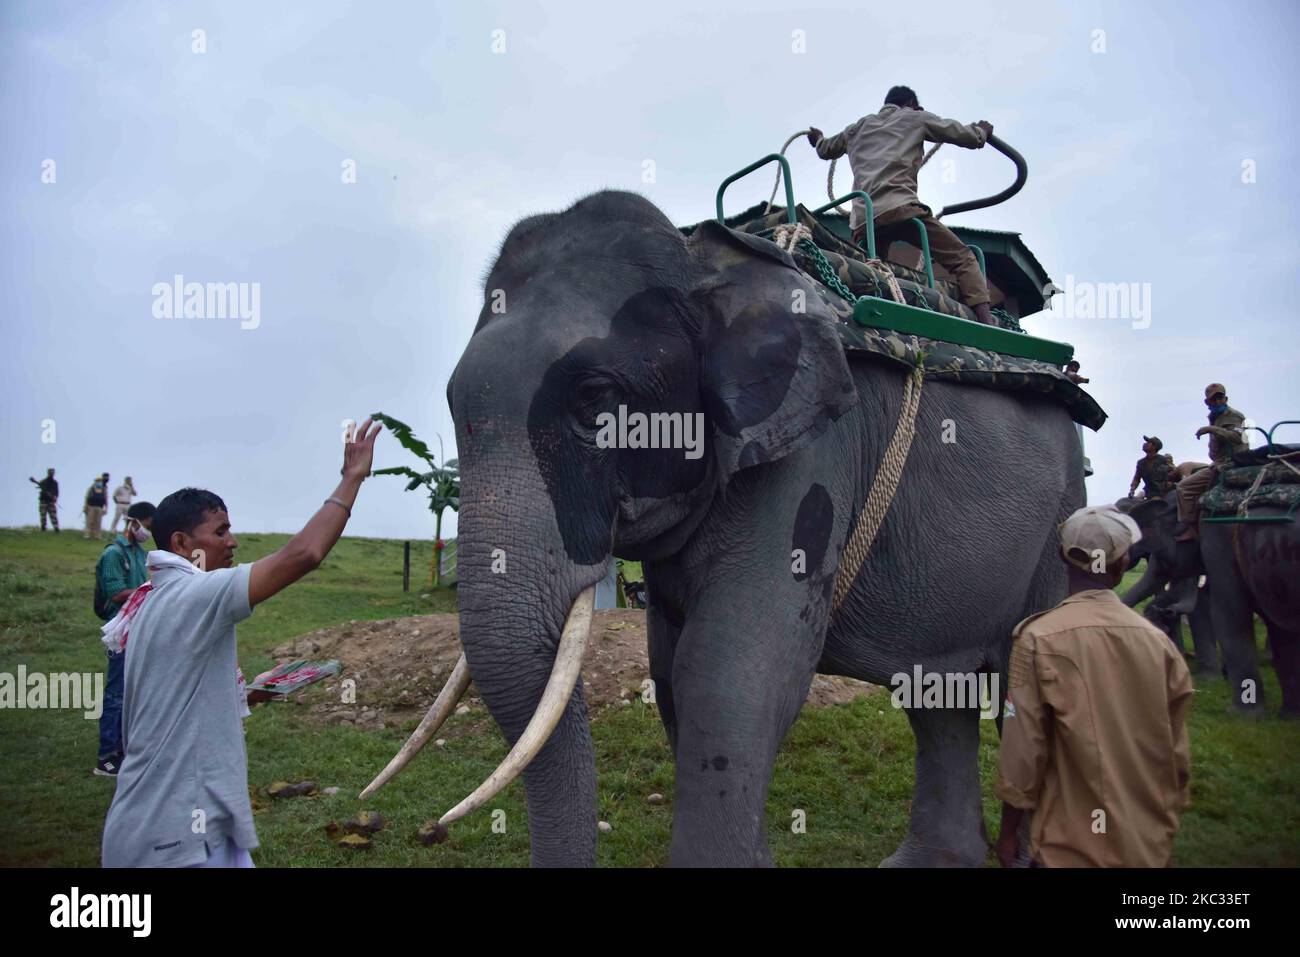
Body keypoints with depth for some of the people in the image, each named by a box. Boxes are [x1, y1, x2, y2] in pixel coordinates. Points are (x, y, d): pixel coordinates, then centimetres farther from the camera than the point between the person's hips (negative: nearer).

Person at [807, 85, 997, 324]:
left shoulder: (859, 127, 31)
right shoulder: (915, 118, 19)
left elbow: (826, 150, 47)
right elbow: (969, 137, 17)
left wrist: (818, 138, 70)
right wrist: (983, 130, 40)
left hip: (862, 218, 5)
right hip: (900, 207, -5)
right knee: (962, 259, -4)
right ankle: (984, 319, -23)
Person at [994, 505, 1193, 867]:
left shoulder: (1039, 639, -15)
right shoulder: (1158, 642, -4)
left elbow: (1022, 751, -13)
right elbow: (1176, 754, 3)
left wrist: (1008, 832, 0)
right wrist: (1165, 823, 18)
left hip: (1072, 849, -4)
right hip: (1151, 847, 4)